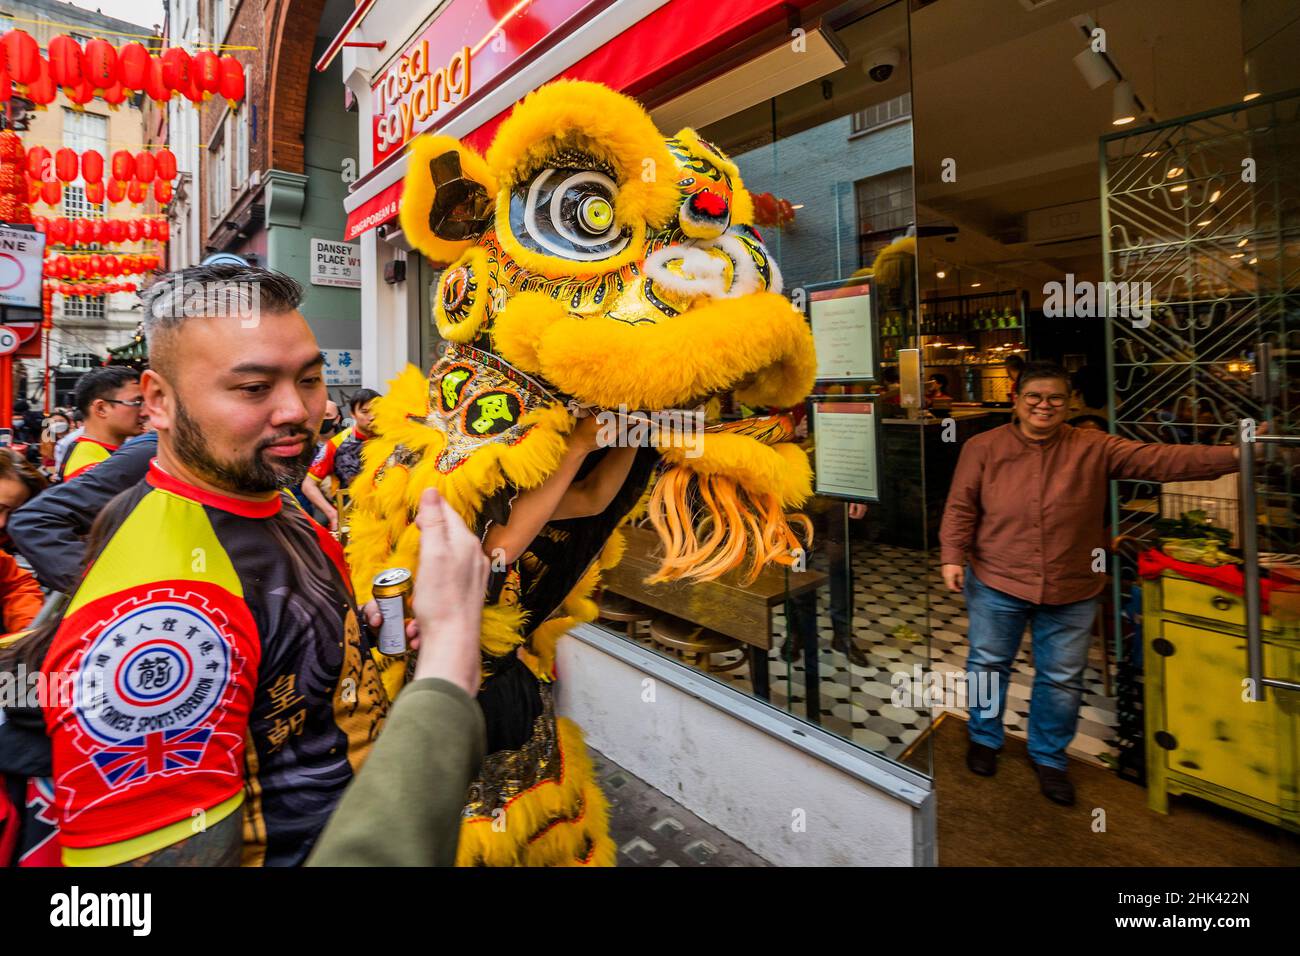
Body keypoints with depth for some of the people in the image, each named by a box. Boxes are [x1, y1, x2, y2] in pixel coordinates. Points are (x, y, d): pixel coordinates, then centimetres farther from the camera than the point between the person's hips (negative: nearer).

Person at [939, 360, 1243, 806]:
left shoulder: (1094, 448, -1)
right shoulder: (983, 447, -4)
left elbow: (1159, 460, -7)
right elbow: (960, 508, -4)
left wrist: (1231, 457, -19)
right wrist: (953, 557, -12)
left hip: (1071, 591, 2)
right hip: (996, 584, -1)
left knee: (1062, 679, 13)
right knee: (987, 664, 12)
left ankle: (1049, 757, 35)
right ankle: (985, 739, 36)